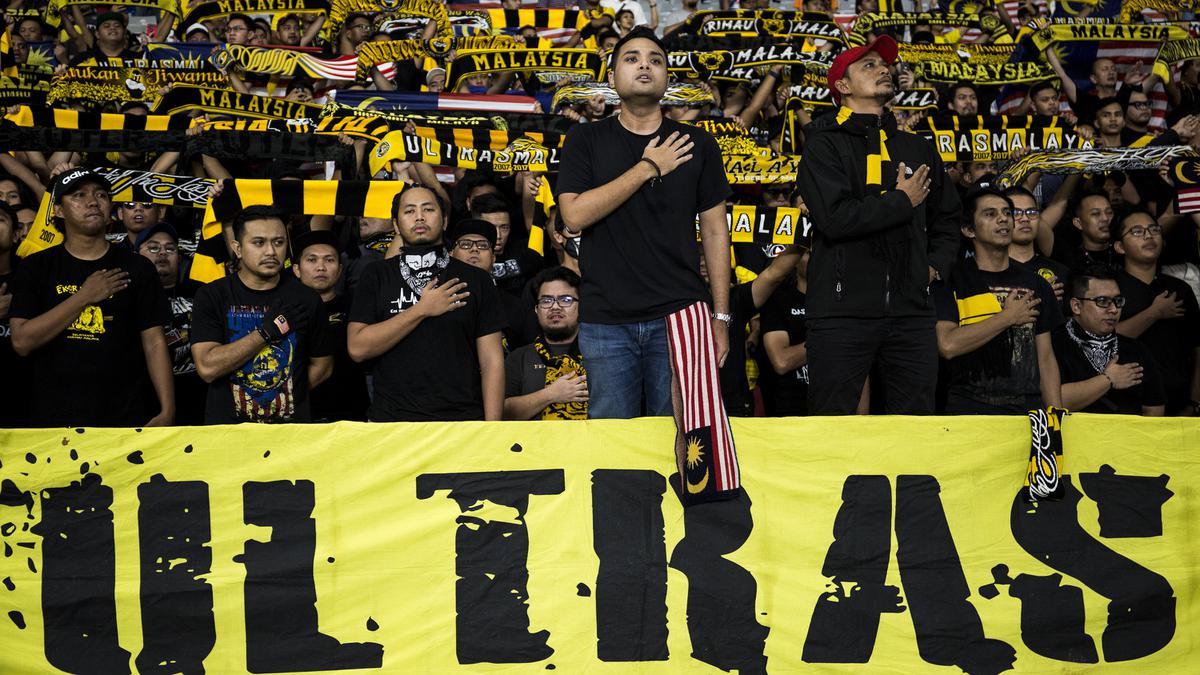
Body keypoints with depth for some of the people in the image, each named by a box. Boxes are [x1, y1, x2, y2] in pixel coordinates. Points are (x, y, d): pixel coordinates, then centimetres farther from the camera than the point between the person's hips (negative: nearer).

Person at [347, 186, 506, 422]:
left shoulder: (476, 280, 5)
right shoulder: (376, 276, 5)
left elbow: (492, 361, 1)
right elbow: (357, 348, -6)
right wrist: (422, 310, -9)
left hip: (462, 417, 0)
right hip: (392, 417, 0)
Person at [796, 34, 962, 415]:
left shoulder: (918, 150, 20)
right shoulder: (825, 145, 1)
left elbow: (947, 218, 31)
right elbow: (834, 217, -15)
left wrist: (935, 266, 13)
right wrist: (902, 201, -5)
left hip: (910, 312, 5)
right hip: (842, 311, -5)